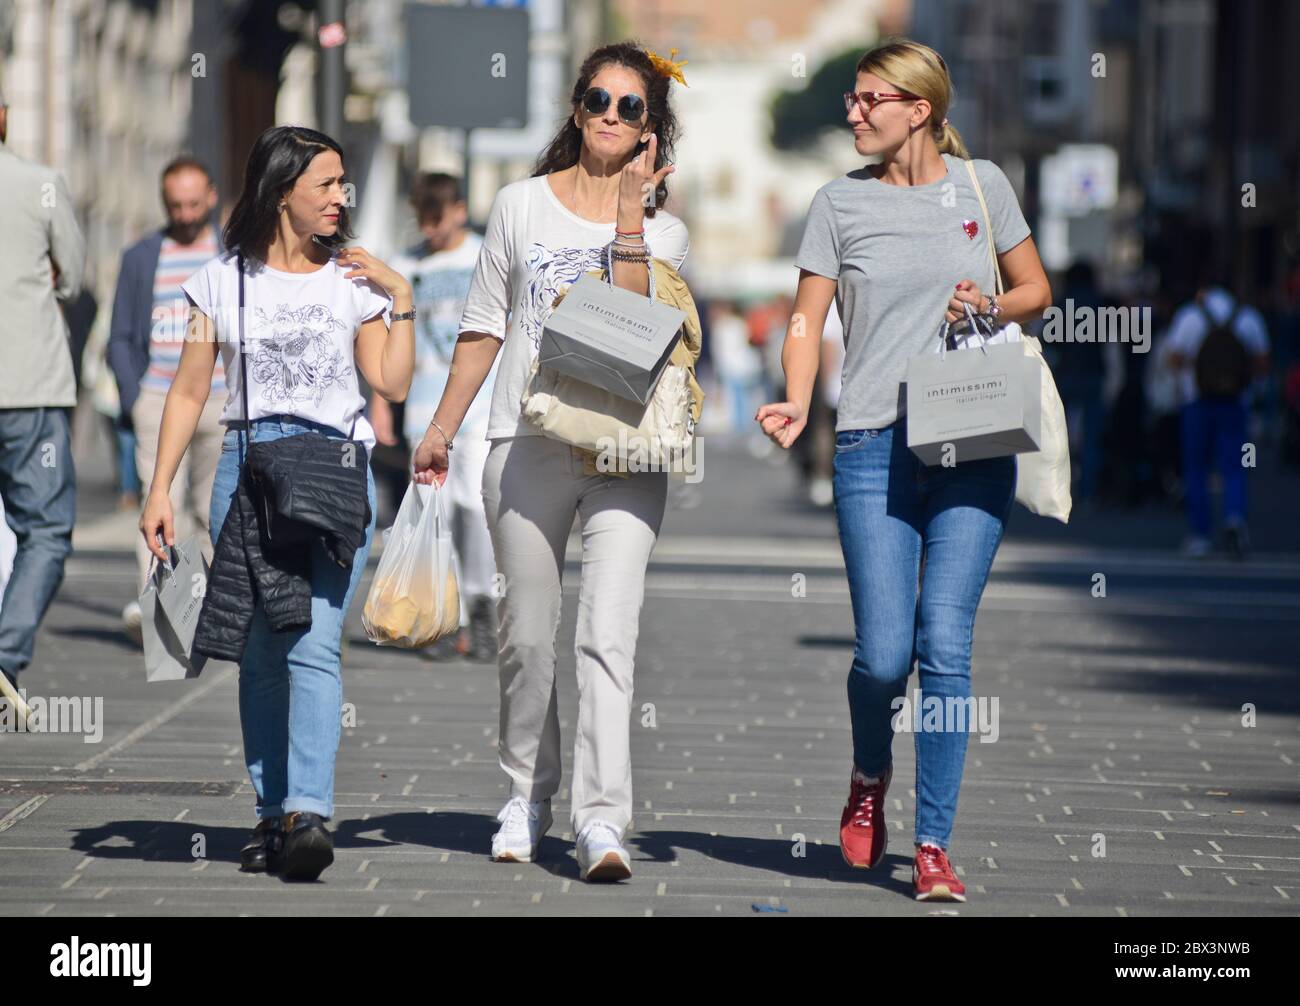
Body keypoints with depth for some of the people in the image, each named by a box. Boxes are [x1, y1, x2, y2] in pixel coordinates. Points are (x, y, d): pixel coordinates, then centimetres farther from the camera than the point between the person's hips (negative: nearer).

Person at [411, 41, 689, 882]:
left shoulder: (664, 228, 8)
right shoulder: (522, 206, 10)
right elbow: (485, 328, 16)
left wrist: (631, 207, -11)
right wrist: (443, 427, 16)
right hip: (528, 443, 1)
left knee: (608, 633, -13)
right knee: (528, 635, 7)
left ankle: (603, 822, -18)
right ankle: (528, 796, 25)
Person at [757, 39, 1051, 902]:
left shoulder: (981, 185, 8)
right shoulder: (842, 202, 6)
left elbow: (1037, 292, 17)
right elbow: (808, 318, 2)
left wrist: (994, 307, -5)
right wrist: (796, 405, -16)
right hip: (875, 447, 0)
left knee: (946, 646, -7)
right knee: (884, 653, -5)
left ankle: (934, 846, 0)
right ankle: (870, 778, 28)